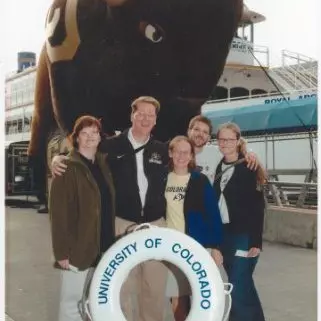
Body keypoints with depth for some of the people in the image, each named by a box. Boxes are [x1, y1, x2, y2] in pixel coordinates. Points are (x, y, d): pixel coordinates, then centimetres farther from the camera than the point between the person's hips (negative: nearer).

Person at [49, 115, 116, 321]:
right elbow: (58, 212, -13)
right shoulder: (67, 168, -9)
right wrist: (62, 250, -17)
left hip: (104, 246, 6)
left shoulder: (103, 164, 10)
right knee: (72, 300, 2)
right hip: (78, 246, -6)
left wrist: (112, 240, 8)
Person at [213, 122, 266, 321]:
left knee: (238, 287, -8)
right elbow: (217, 202, 12)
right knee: (243, 284, 15)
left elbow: (258, 207, -14)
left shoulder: (249, 167, -10)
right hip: (224, 233, 7)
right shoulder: (221, 167, 10)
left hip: (244, 235, -7)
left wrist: (256, 241, -19)